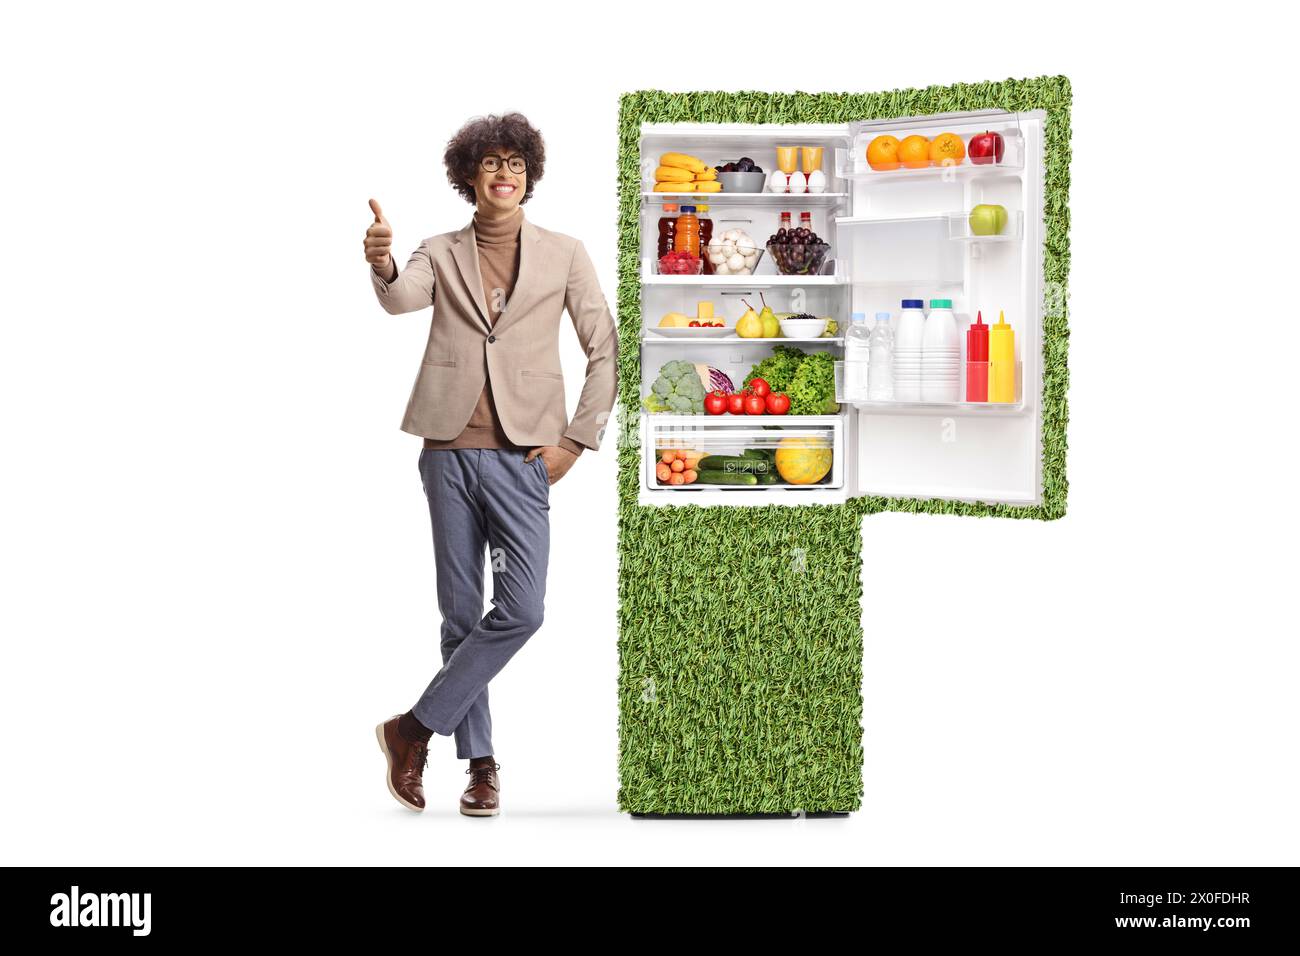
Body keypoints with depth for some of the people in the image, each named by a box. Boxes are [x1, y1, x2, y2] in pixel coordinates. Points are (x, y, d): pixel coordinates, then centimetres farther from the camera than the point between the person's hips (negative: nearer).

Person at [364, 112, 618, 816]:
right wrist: (382, 265, -36)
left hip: (522, 456, -1)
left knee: (520, 610, -11)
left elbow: (605, 351, 7)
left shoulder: (564, 255, 8)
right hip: (449, 453, 1)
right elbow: (402, 298, -13)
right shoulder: (441, 254, 10)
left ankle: (414, 729, 3)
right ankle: (480, 764, 15)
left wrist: (575, 441, -1)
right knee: (461, 613, 5)